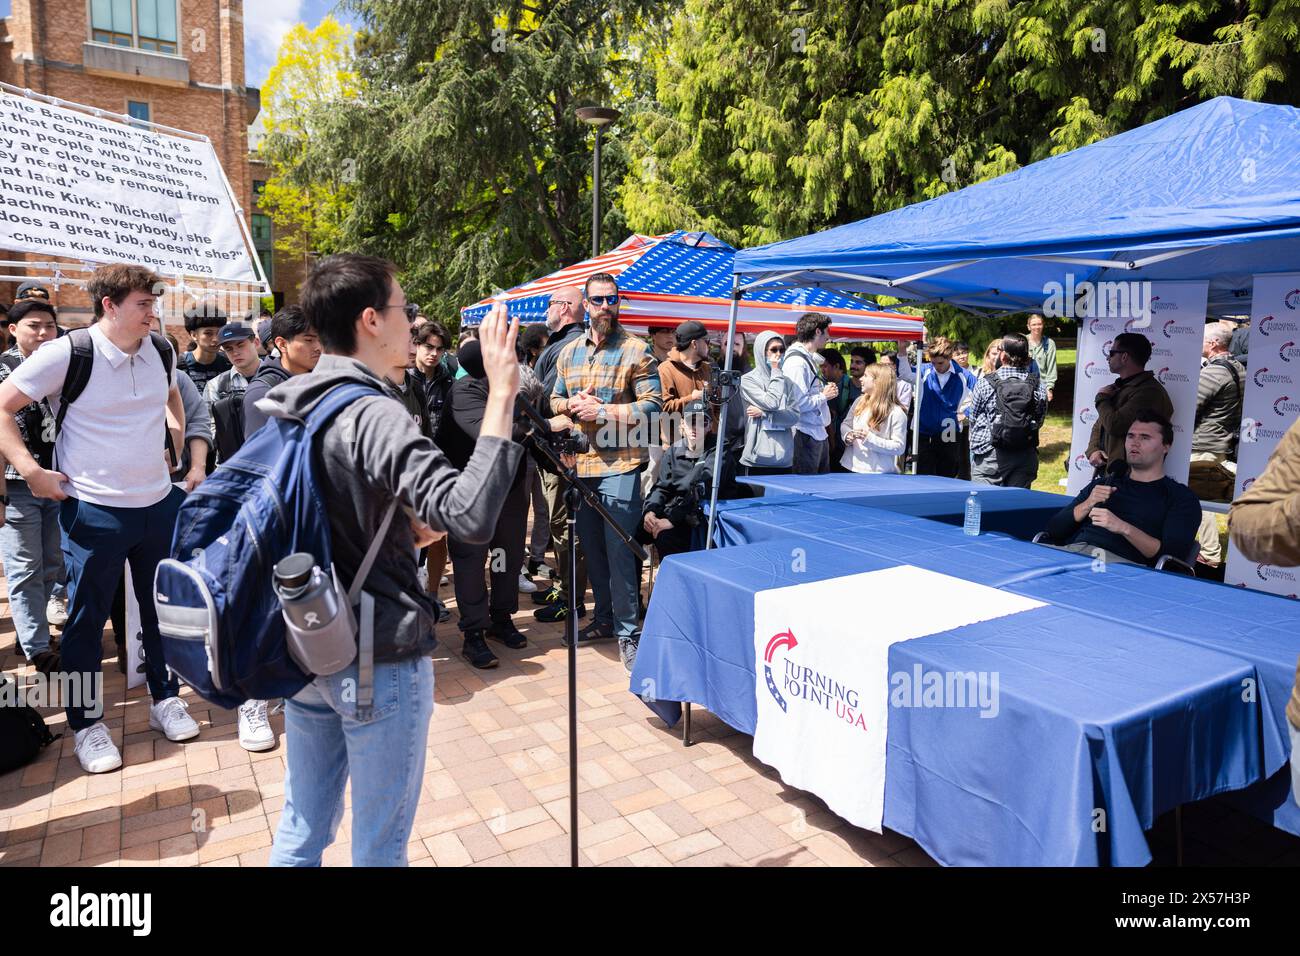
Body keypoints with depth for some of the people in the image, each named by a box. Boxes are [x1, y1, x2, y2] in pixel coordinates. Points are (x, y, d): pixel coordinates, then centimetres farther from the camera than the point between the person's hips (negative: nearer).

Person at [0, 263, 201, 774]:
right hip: (94, 510, -5)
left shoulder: (161, 352, 2)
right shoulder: (66, 354, -13)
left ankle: (165, 700, 32)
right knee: (86, 620, 7)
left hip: (159, 503, 5)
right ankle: (86, 725, 23)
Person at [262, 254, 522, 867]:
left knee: (301, 828, 21)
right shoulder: (374, 414, -22)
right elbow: (470, 516, -34)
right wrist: (502, 394, -30)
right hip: (378, 660, -8)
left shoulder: (292, 407, 5)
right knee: (380, 843, 11)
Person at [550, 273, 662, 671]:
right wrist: (572, 406, -3)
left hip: (619, 464, -6)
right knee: (592, 547, 15)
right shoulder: (569, 352, 13)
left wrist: (602, 411, -16)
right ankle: (604, 619, 30)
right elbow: (555, 399, 20)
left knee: (618, 549, -5)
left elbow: (652, 405, -10)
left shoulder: (636, 350, -4)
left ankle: (628, 630, 7)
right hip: (580, 464, 6)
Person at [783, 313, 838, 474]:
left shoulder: (810, 359, 16)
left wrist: (826, 391, 3)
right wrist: (824, 396, -10)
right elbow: (799, 403, -24)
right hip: (806, 436, -10)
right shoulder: (796, 362, -16)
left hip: (818, 433, 10)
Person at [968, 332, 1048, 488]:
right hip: (1026, 456, 3)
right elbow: (1040, 421, 8)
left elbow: (973, 418, 3)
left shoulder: (985, 384, -9)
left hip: (989, 457, -3)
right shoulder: (1038, 385, -1)